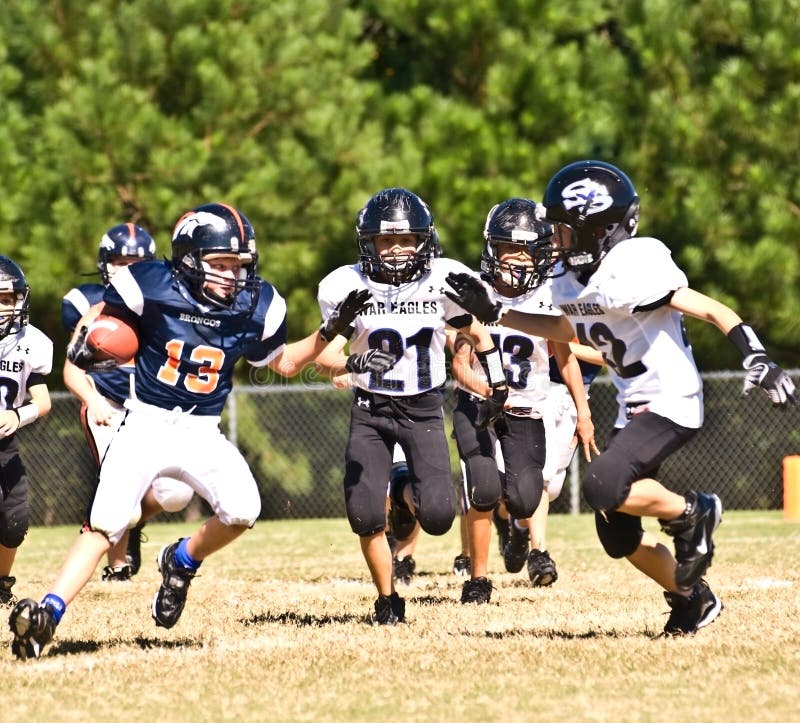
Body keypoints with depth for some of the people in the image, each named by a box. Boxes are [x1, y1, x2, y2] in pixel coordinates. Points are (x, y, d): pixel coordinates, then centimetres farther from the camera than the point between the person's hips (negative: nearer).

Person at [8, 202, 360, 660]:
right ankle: (48, 614, -12)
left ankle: (182, 562, 9)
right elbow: (104, 313, 6)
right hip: (146, 426, -2)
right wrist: (86, 338, -15)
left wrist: (328, 333, 0)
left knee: (243, 510, -21)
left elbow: (283, 363, 13)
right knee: (105, 524, -14)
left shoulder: (256, 305, -2)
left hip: (202, 434, 2)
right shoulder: (152, 287, -12)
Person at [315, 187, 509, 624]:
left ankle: (406, 496, 25)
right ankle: (387, 600, 13)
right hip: (370, 408, 0)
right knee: (365, 516, -13)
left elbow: (475, 332, 10)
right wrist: (355, 362, -34)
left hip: (423, 408, 0)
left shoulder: (443, 281, -7)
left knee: (437, 515, -14)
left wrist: (498, 383, 14)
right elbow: (325, 356, -13)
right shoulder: (348, 287, -10)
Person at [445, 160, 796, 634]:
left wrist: (757, 359, -32)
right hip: (635, 408, 9)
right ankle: (692, 599, 27)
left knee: (603, 487, -26)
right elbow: (570, 330, 24)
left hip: (672, 404, -9)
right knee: (618, 535, 7)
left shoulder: (632, 271, -22)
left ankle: (692, 513, -1)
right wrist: (493, 313, 19)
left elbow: (708, 309, -22)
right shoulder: (567, 277, 4)